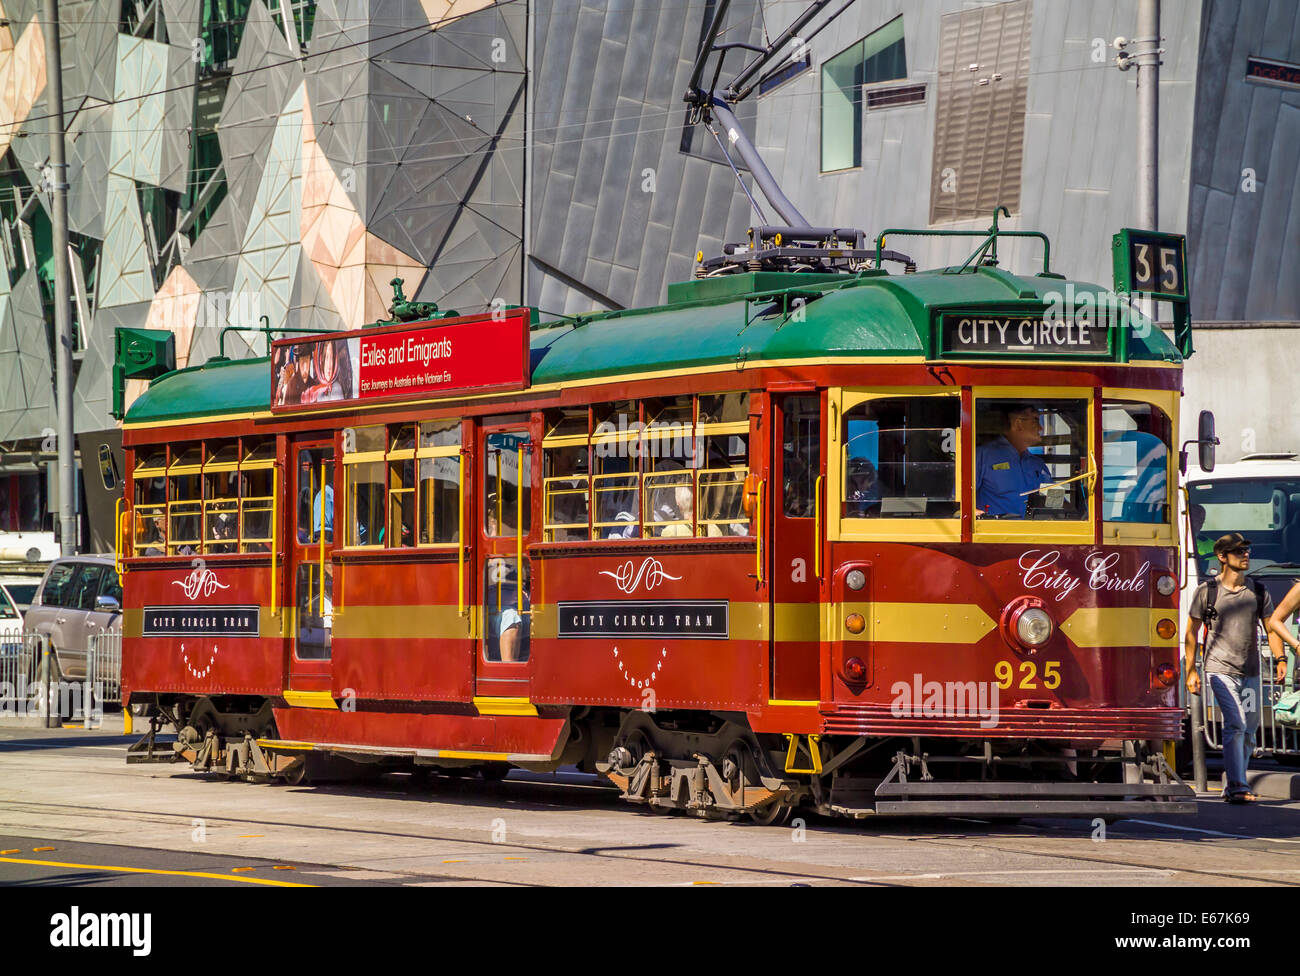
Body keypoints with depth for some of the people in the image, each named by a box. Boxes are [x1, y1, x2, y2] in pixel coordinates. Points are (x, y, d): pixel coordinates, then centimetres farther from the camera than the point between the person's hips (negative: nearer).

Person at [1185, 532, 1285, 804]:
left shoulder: (1258, 592, 9)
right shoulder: (1206, 592, 0)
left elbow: (1271, 628, 9)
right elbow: (1191, 633, 4)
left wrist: (1280, 659, -8)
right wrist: (1191, 670, -3)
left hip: (1250, 673, 5)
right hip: (1221, 669, -5)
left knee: (1249, 731, 10)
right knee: (1235, 725, -18)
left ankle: (1232, 786, 23)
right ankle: (1237, 786, -20)